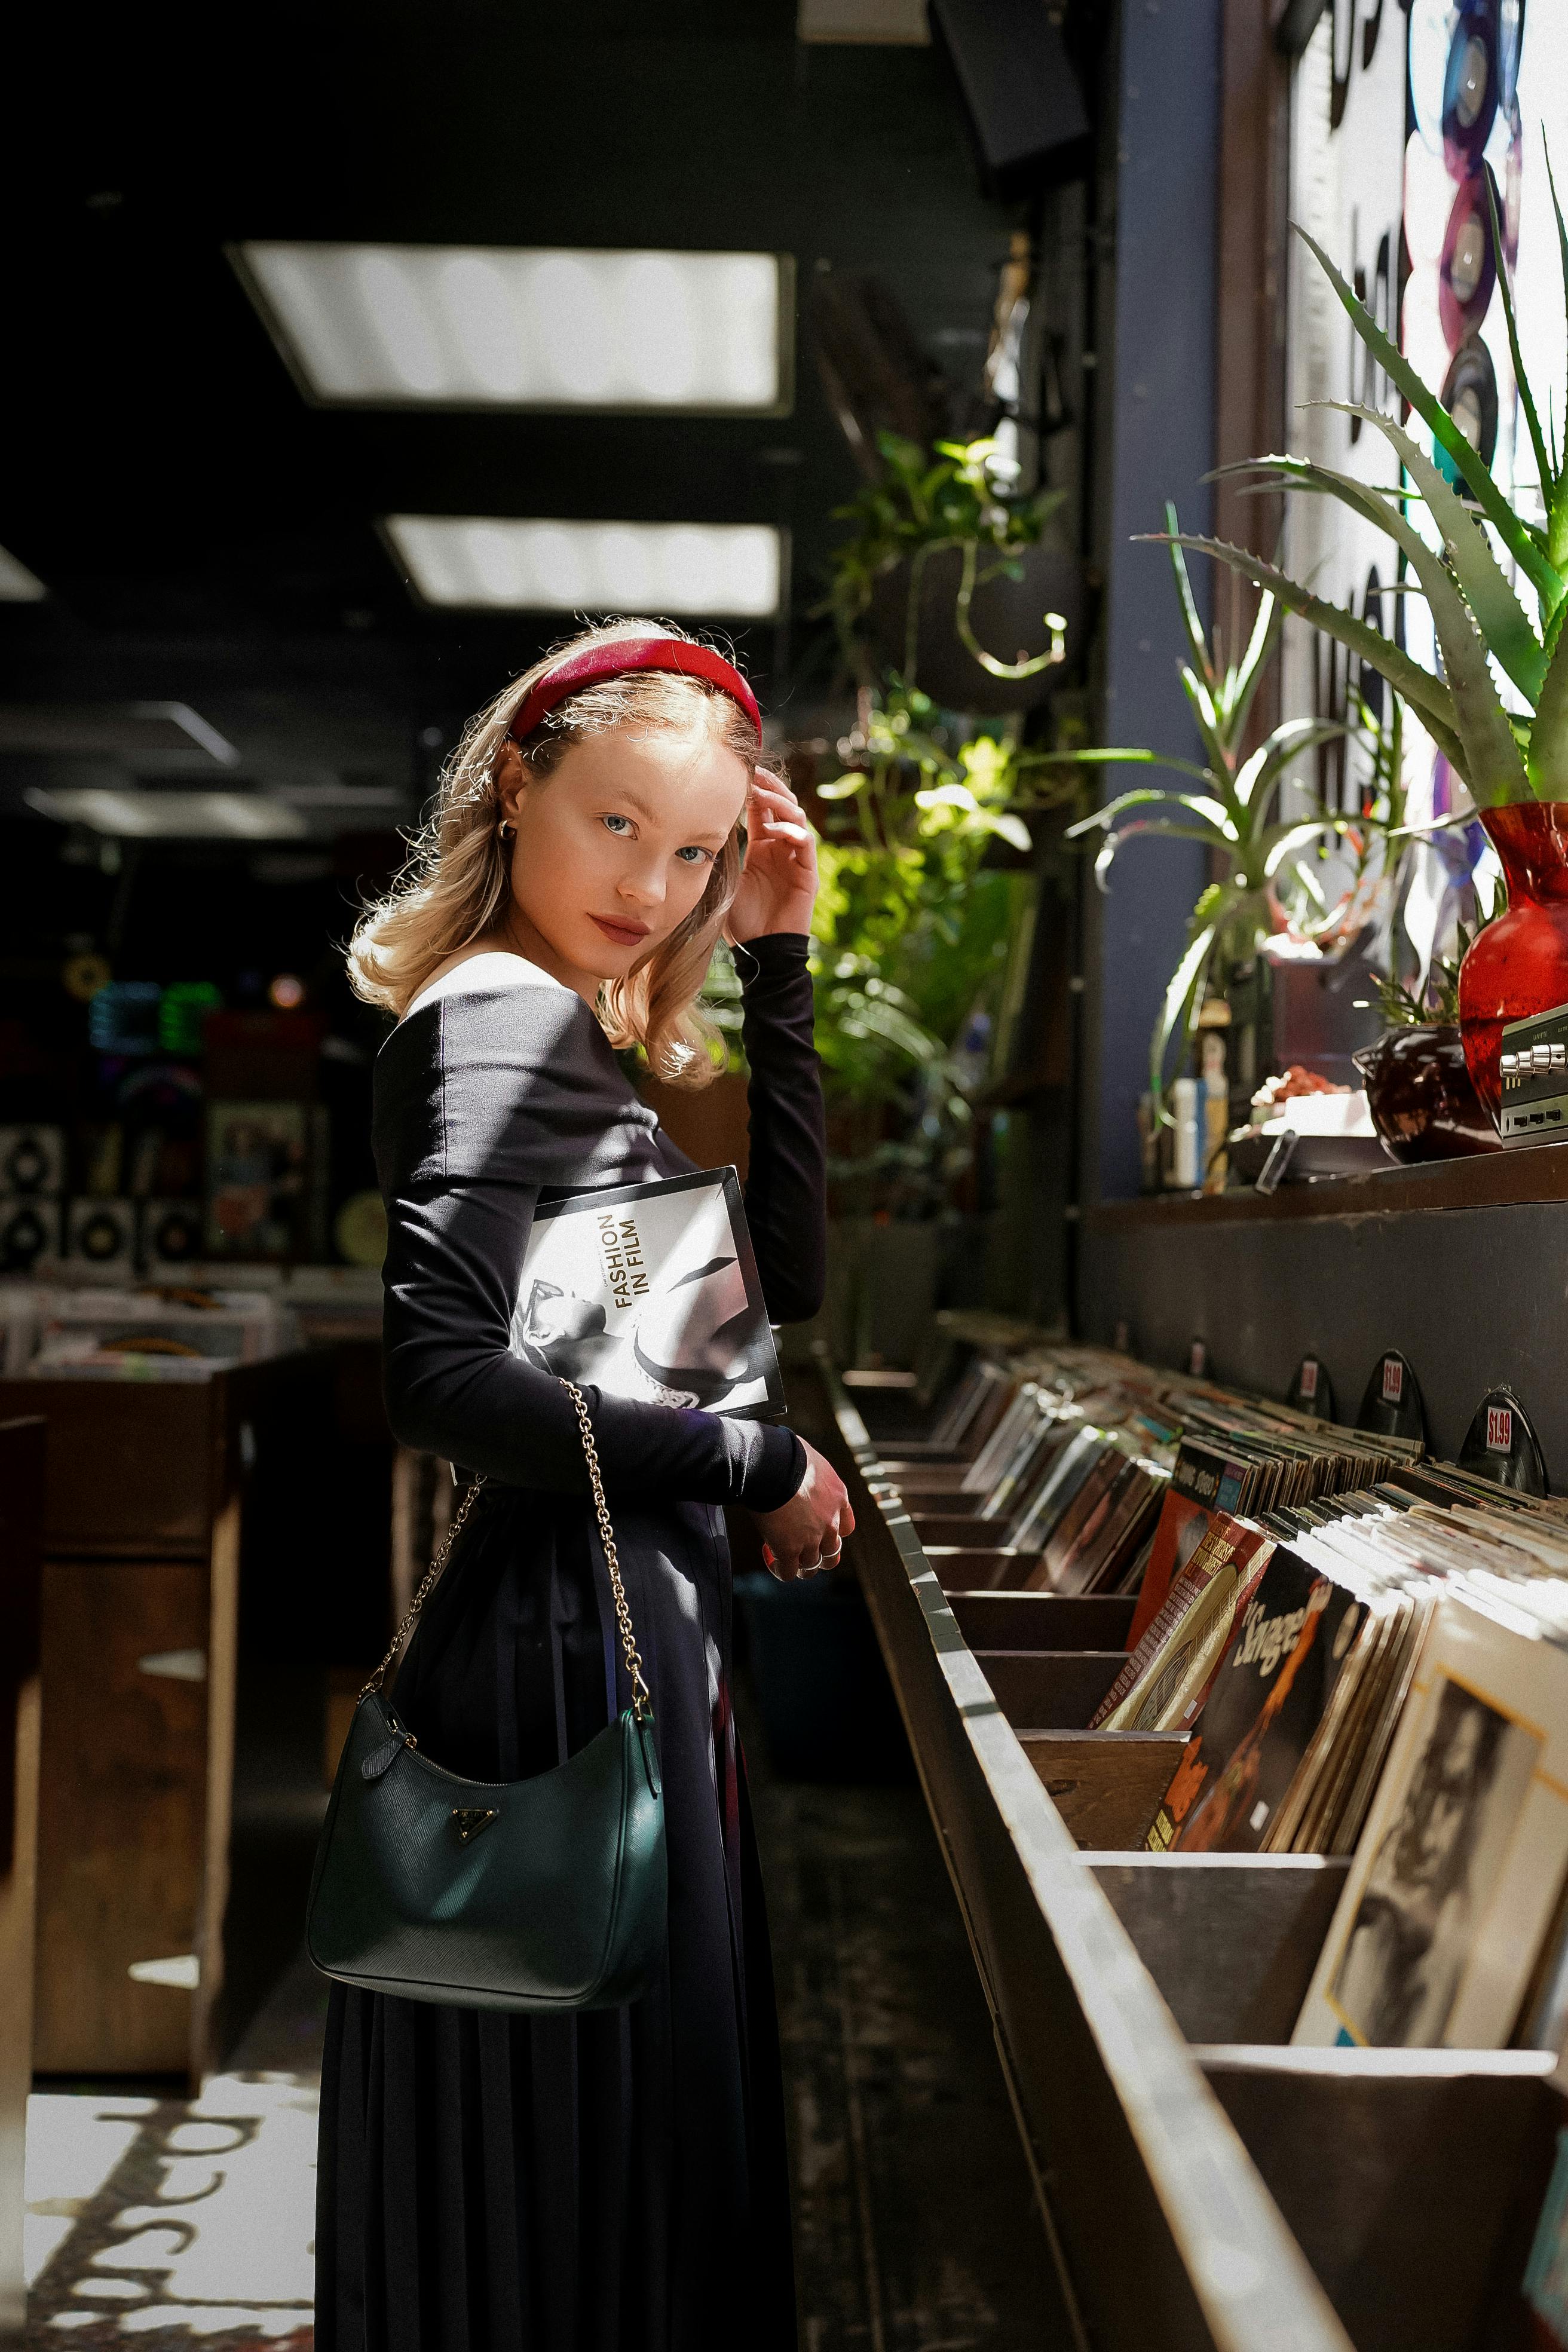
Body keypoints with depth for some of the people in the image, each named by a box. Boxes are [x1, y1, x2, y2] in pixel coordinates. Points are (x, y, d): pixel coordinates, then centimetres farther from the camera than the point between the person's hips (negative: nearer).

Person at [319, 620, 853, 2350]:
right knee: (580, 2146, 2)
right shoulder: (500, 1016, -14)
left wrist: (777, 963, 6)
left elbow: (782, 1277, 11)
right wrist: (760, 1466, -16)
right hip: (577, 1649, -10)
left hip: (632, 1635, 10)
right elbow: (438, 1377, -27)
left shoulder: (566, 1027, 14)